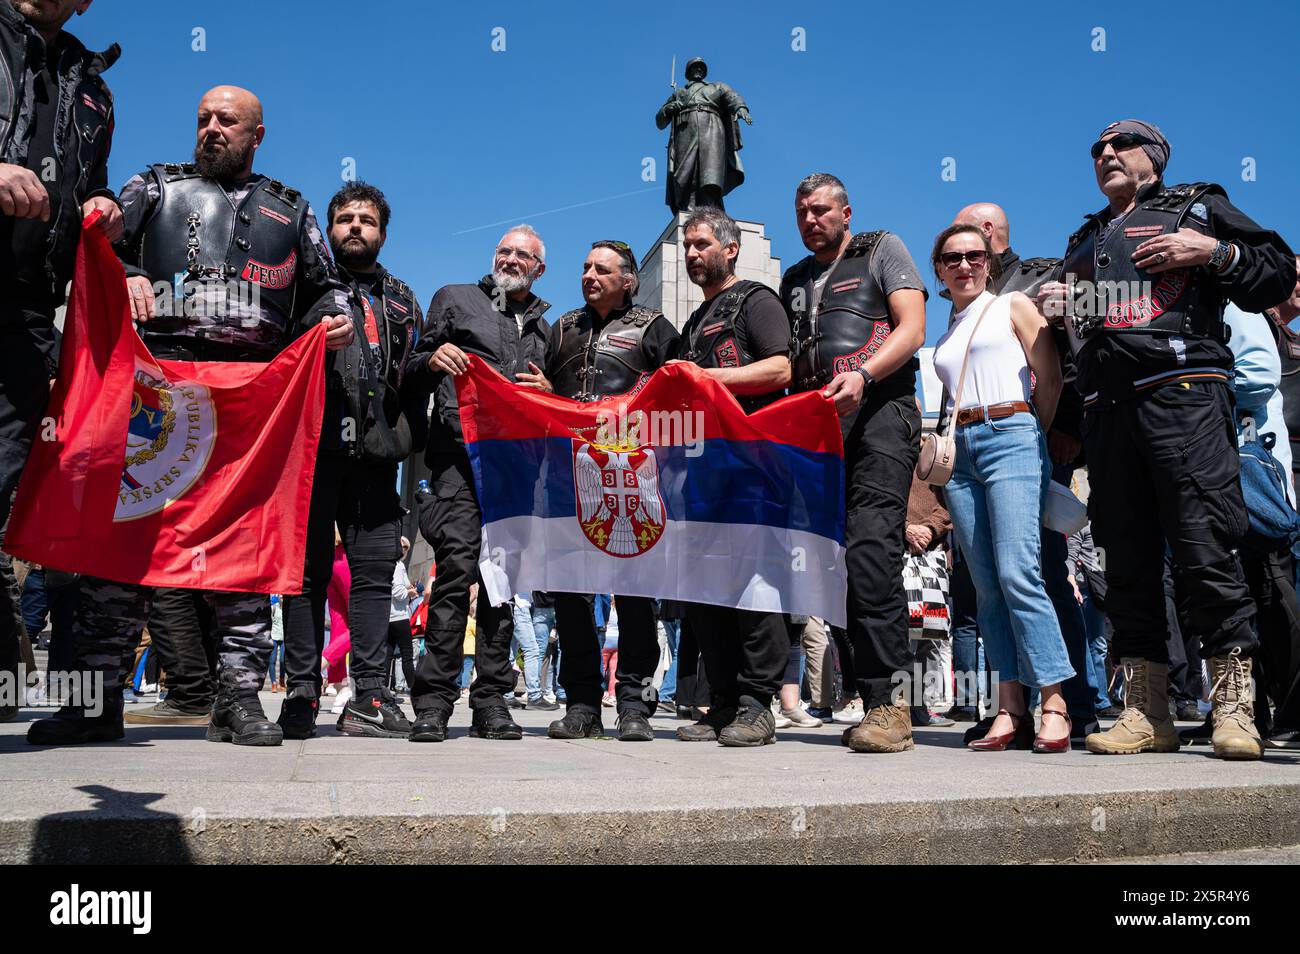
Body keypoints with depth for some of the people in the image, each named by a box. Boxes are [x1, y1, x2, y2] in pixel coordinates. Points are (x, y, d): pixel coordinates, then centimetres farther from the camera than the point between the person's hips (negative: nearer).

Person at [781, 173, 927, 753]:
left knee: (869, 550, -20)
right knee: (840, 558, -3)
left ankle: (887, 702, -18)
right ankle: (879, 704, 1)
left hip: (880, 409, -5)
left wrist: (861, 375, -17)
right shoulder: (794, 280, 28)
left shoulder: (883, 250, 13)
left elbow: (912, 328, 0)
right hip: (816, 423, 5)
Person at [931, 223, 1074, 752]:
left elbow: (1050, 379, 3)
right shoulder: (946, 333, 22)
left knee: (1018, 574, -18)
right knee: (987, 587, 0)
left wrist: (1034, 438, 6)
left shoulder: (1014, 306, 7)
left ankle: (1054, 706, -15)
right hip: (961, 450, 6)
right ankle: (1010, 710, 1)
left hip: (1011, 437, -5)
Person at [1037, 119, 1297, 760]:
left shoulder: (1196, 207, 16)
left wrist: (1213, 252, -5)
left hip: (1182, 395, -5)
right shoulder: (1084, 239, 31)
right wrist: (1056, 308, 15)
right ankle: (1146, 713, 4)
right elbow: (1075, 320, 37)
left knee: (1204, 545, -13)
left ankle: (1234, 707, -6)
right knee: (1127, 556, 1)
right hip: (1105, 407, 5)